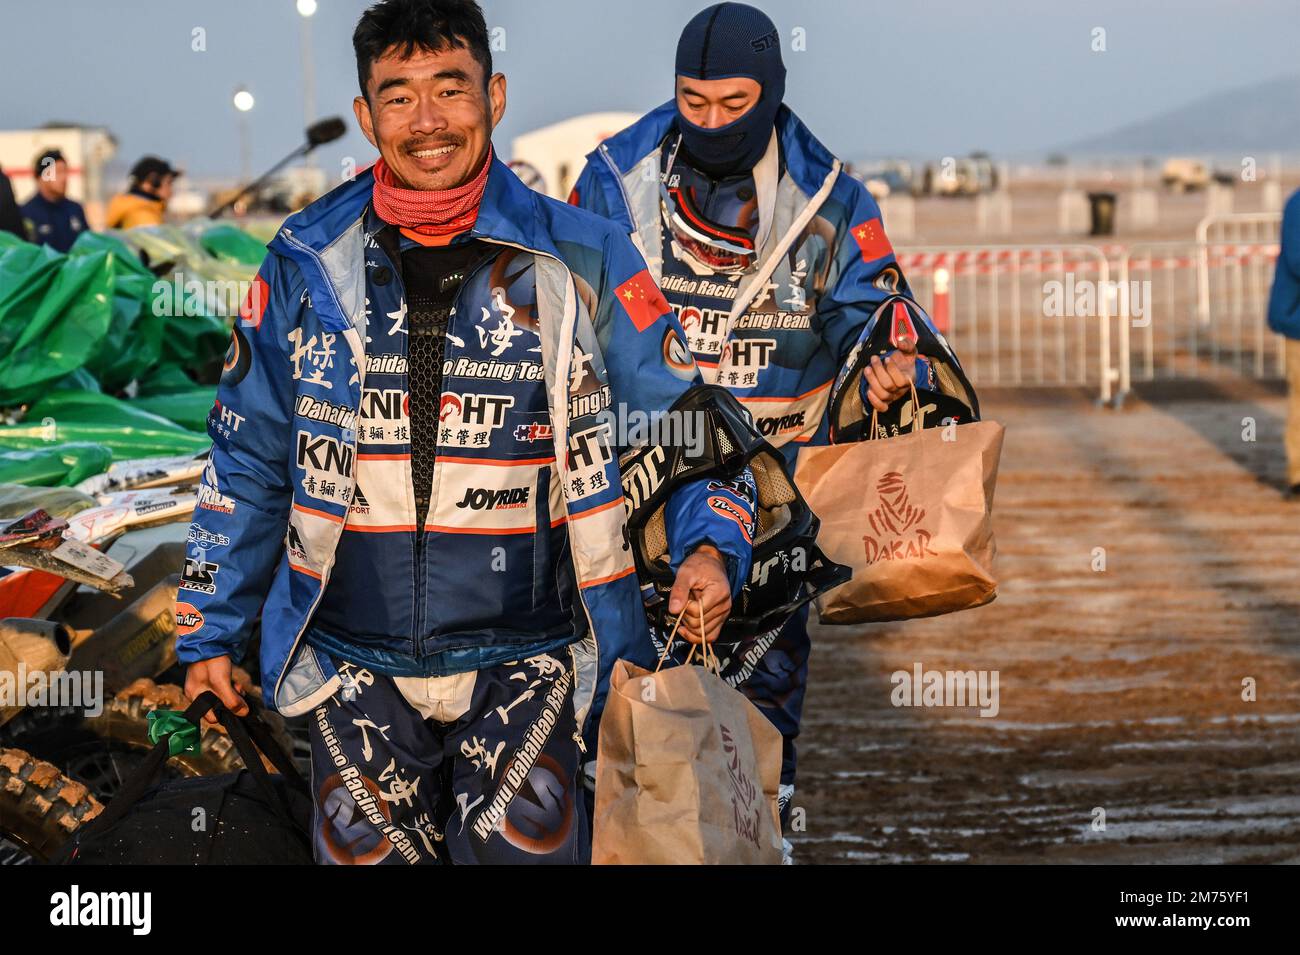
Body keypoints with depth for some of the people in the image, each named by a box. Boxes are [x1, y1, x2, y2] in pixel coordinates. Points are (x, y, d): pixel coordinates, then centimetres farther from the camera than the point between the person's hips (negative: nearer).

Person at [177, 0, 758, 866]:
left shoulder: (582, 260, 0)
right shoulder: (309, 265, 4)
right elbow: (246, 460, 14)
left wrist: (710, 548, -12)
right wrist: (210, 630, 15)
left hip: (527, 652, -2)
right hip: (352, 658, 2)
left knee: (521, 846, -17)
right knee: (365, 852, -5)